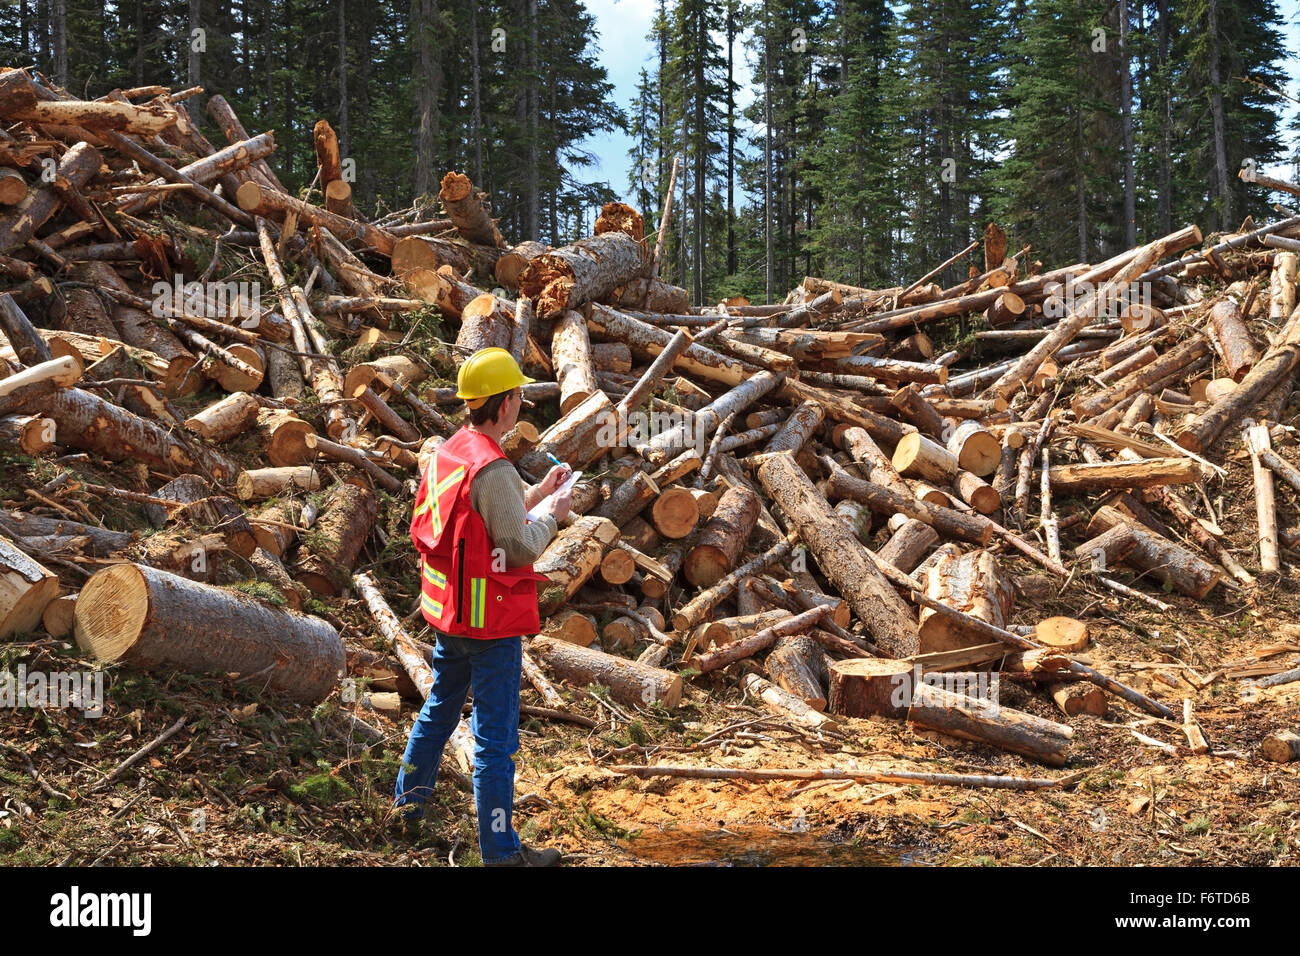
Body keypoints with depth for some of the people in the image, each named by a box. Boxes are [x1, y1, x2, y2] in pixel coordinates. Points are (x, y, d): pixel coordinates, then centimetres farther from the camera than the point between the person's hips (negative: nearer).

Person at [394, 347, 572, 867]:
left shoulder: (447, 453, 5)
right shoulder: (493, 469, -24)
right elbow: (521, 548, -20)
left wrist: (537, 491, 13)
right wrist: (553, 513, -4)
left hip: (448, 612, 9)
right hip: (490, 621, -9)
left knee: (440, 708, 27)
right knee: (496, 735, -1)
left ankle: (410, 799, 42)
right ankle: (500, 847, 6)